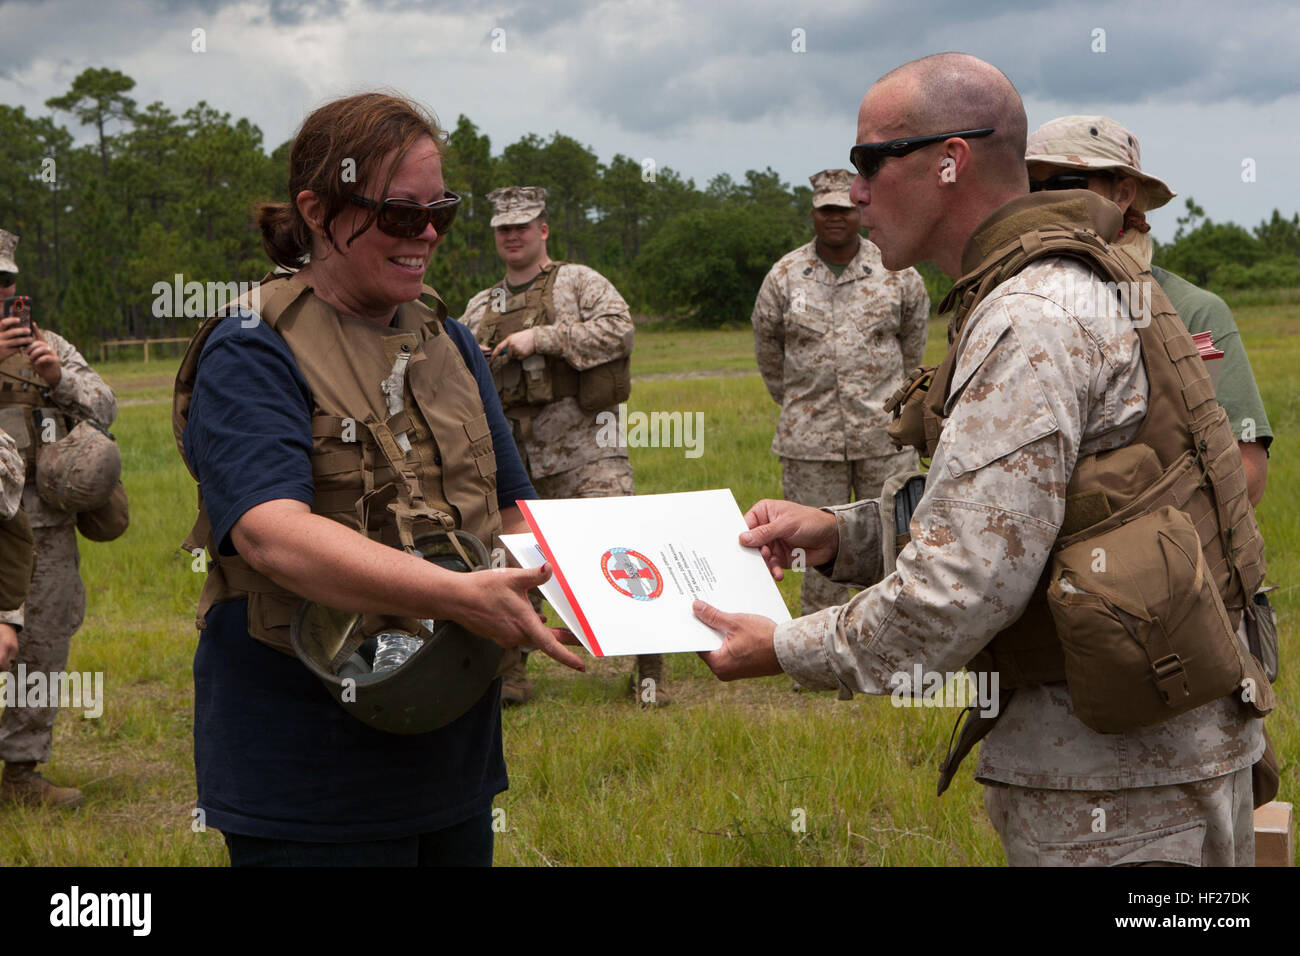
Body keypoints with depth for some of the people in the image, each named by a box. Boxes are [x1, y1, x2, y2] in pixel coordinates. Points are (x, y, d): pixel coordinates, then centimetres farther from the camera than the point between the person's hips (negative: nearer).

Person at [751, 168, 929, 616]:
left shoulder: (897, 273, 1)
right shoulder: (784, 277, 1)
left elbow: (913, 345, 16)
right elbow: (767, 352, 14)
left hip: (884, 433, 0)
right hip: (810, 438, 0)